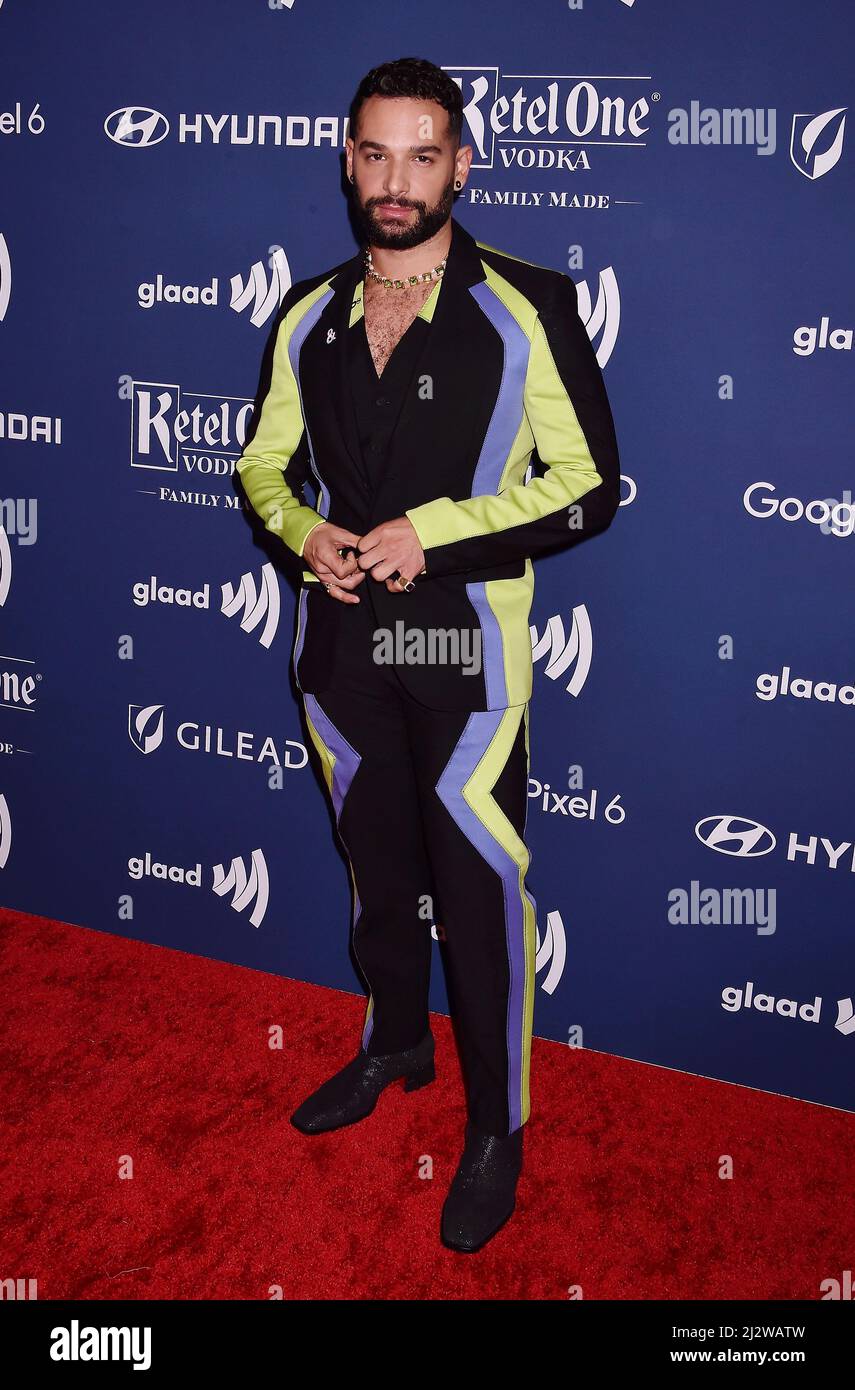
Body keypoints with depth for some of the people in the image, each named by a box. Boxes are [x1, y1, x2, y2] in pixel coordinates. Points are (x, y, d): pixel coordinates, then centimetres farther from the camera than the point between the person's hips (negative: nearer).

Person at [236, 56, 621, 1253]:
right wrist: (303, 532, -9)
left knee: (478, 890, 3)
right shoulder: (307, 317, 5)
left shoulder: (526, 308, -9)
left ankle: (498, 1129, 21)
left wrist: (432, 534, -19)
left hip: (466, 648, -4)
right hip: (340, 640, 5)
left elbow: (589, 488, -11)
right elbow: (264, 463, 14)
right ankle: (396, 1044, 43)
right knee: (378, 864, 20)